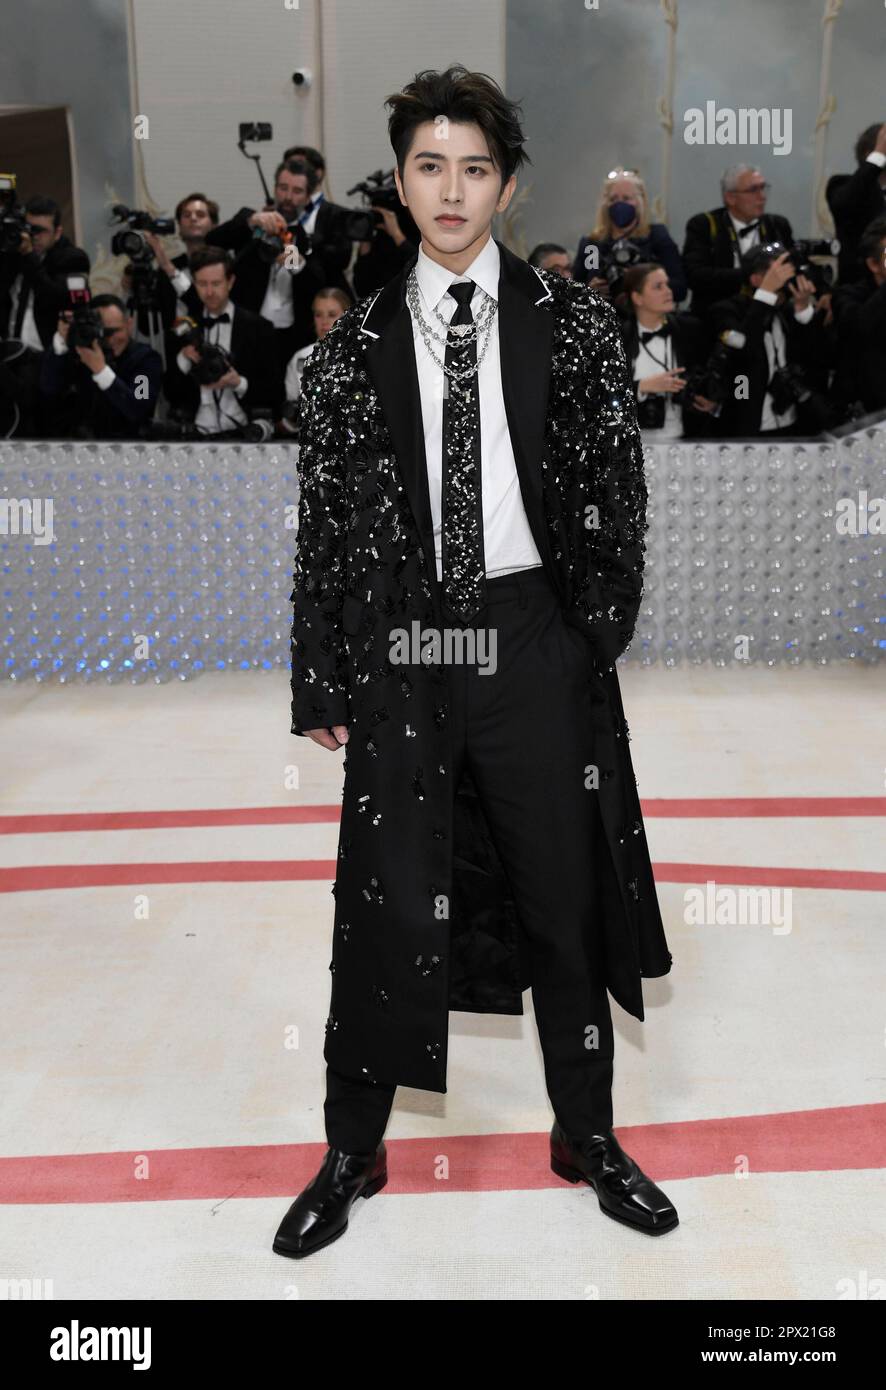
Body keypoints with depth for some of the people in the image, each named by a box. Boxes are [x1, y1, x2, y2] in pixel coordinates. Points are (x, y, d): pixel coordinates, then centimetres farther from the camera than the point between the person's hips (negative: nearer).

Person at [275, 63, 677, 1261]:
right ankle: (354, 1153, 28)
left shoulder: (572, 322, 4)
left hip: (536, 645, 0)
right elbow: (323, 520, 3)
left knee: (565, 894, 12)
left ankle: (587, 1136, 35)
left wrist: (598, 635, -4)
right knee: (386, 907, 6)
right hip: (401, 651, 0)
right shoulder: (357, 345, 5)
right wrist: (319, 680, 1)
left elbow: (616, 491, 3)